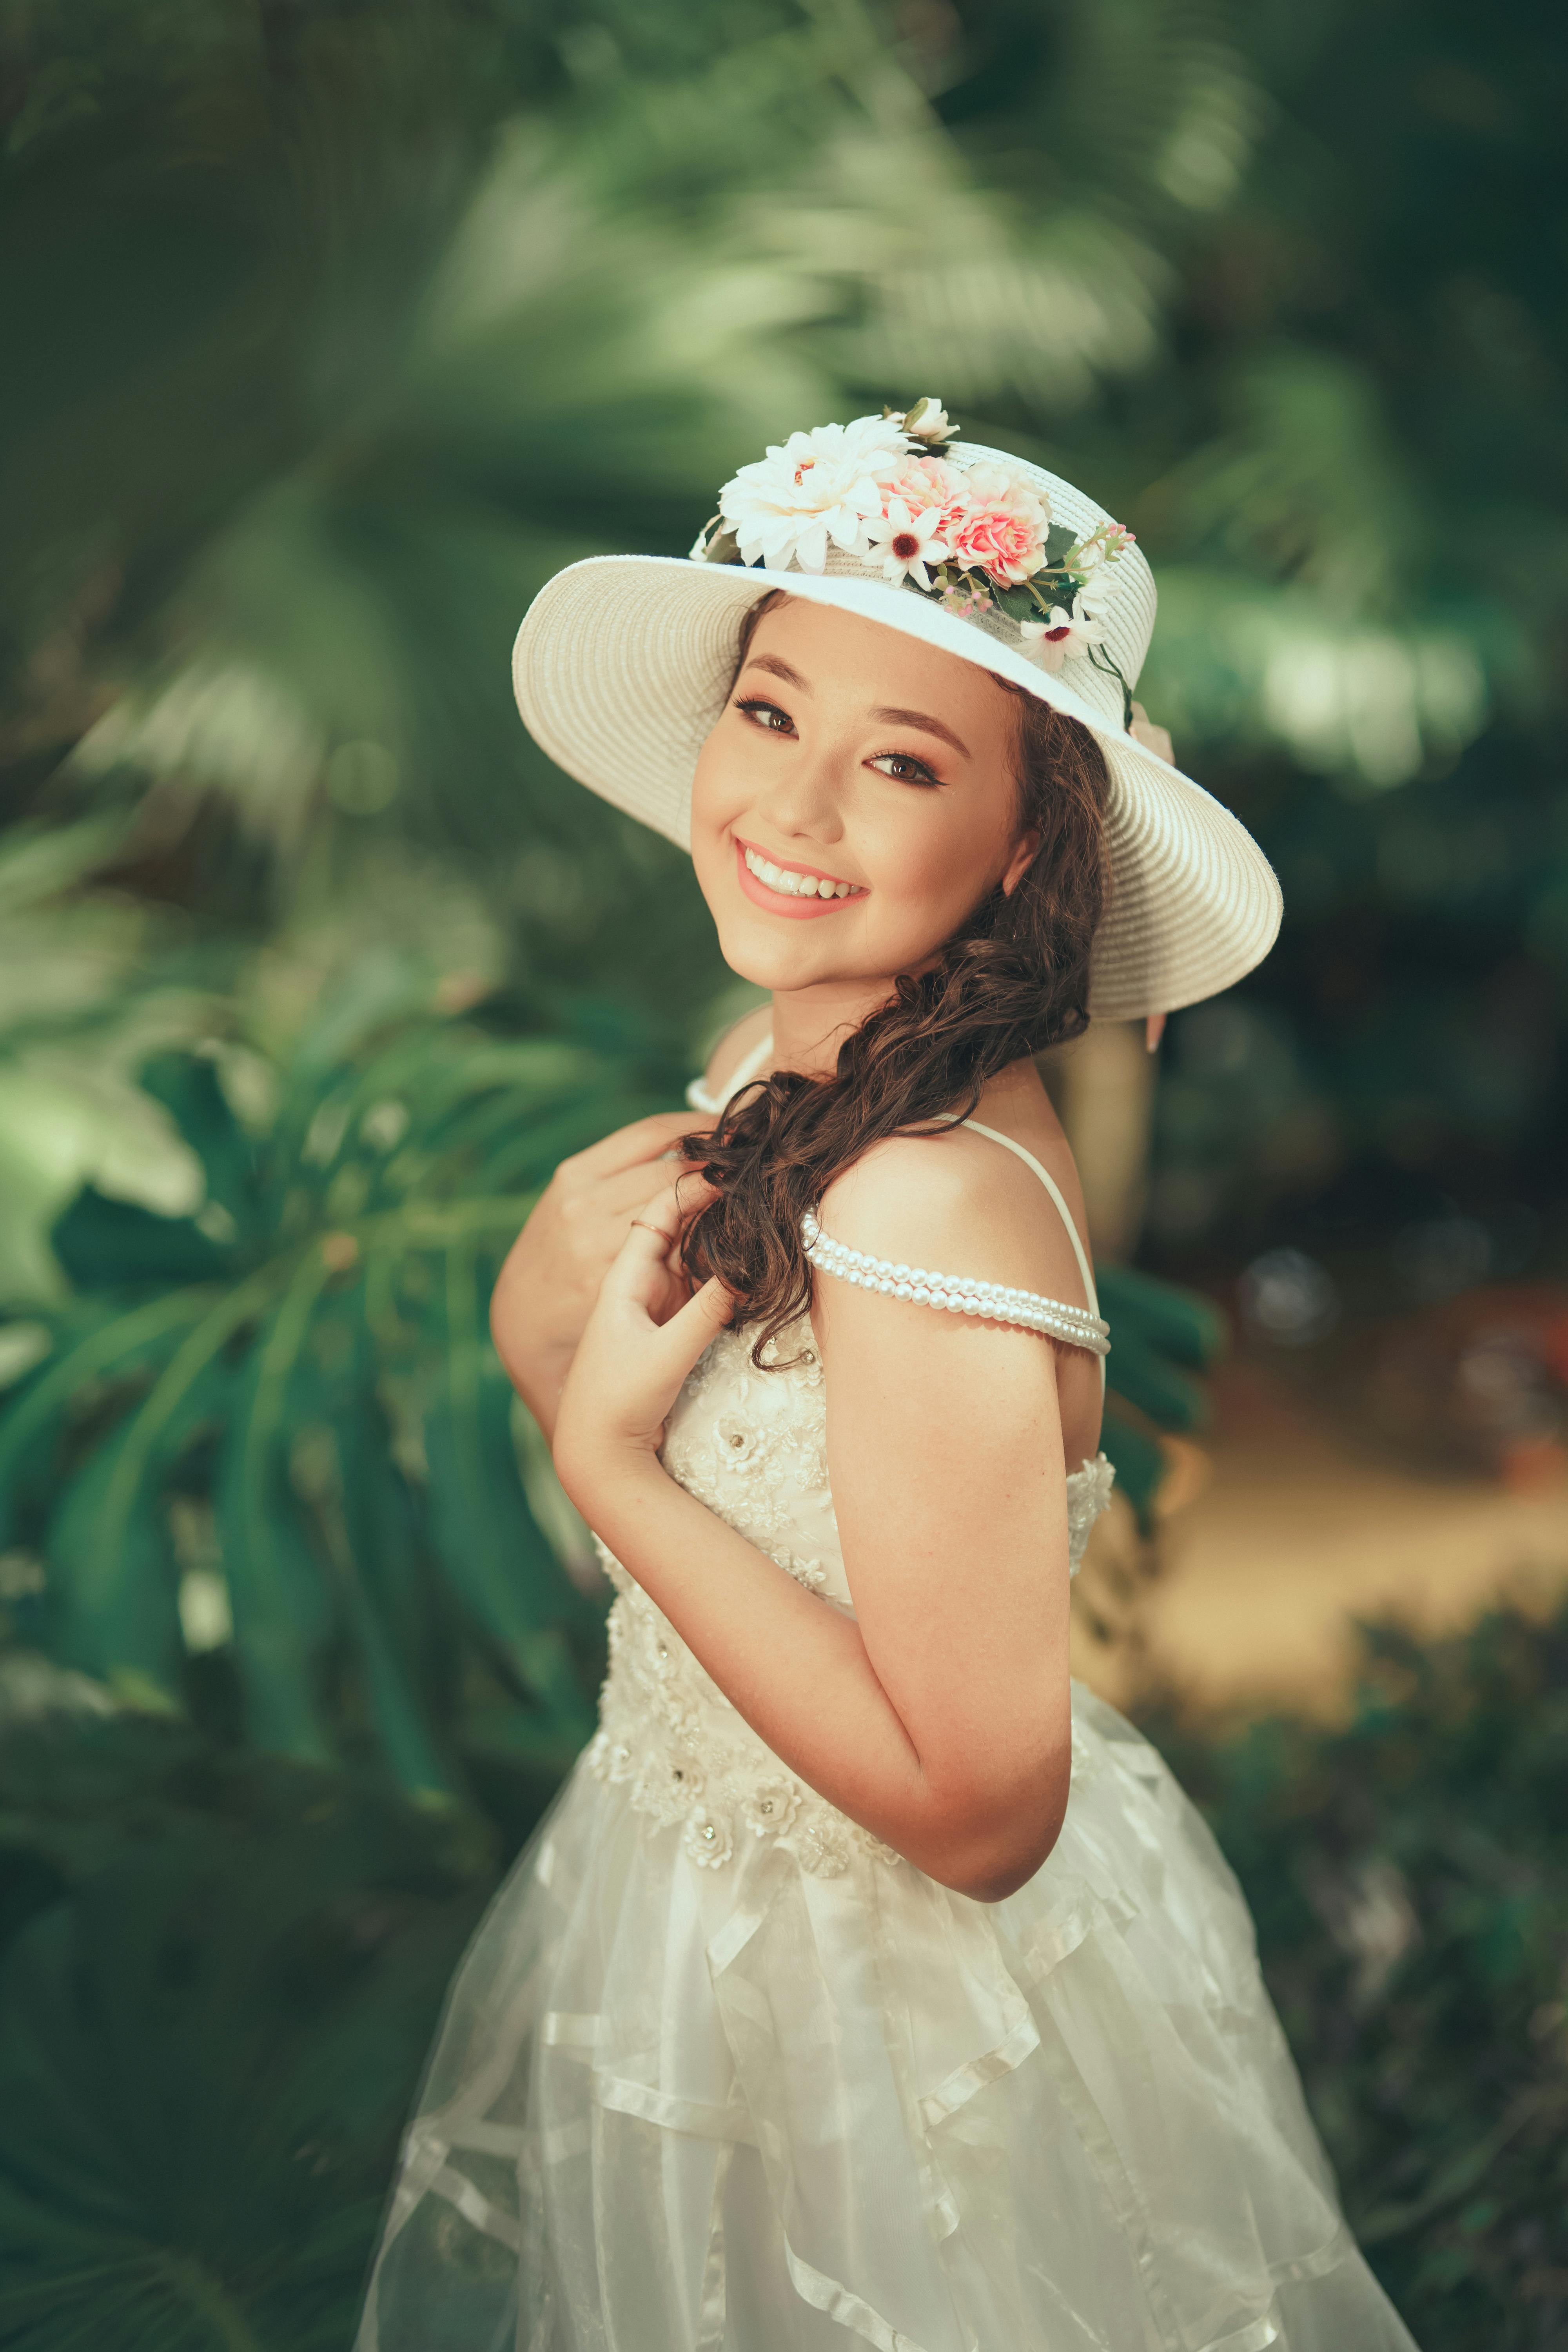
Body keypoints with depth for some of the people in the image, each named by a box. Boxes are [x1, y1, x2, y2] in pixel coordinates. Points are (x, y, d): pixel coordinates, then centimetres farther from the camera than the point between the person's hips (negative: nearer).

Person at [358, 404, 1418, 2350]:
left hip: (891, 2023, -7)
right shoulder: (777, 1061, -7)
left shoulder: (934, 1204, -31)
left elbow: (977, 1808, -29)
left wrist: (609, 1460, -27)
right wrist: (552, 1304, -16)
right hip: (707, 1884, 7)